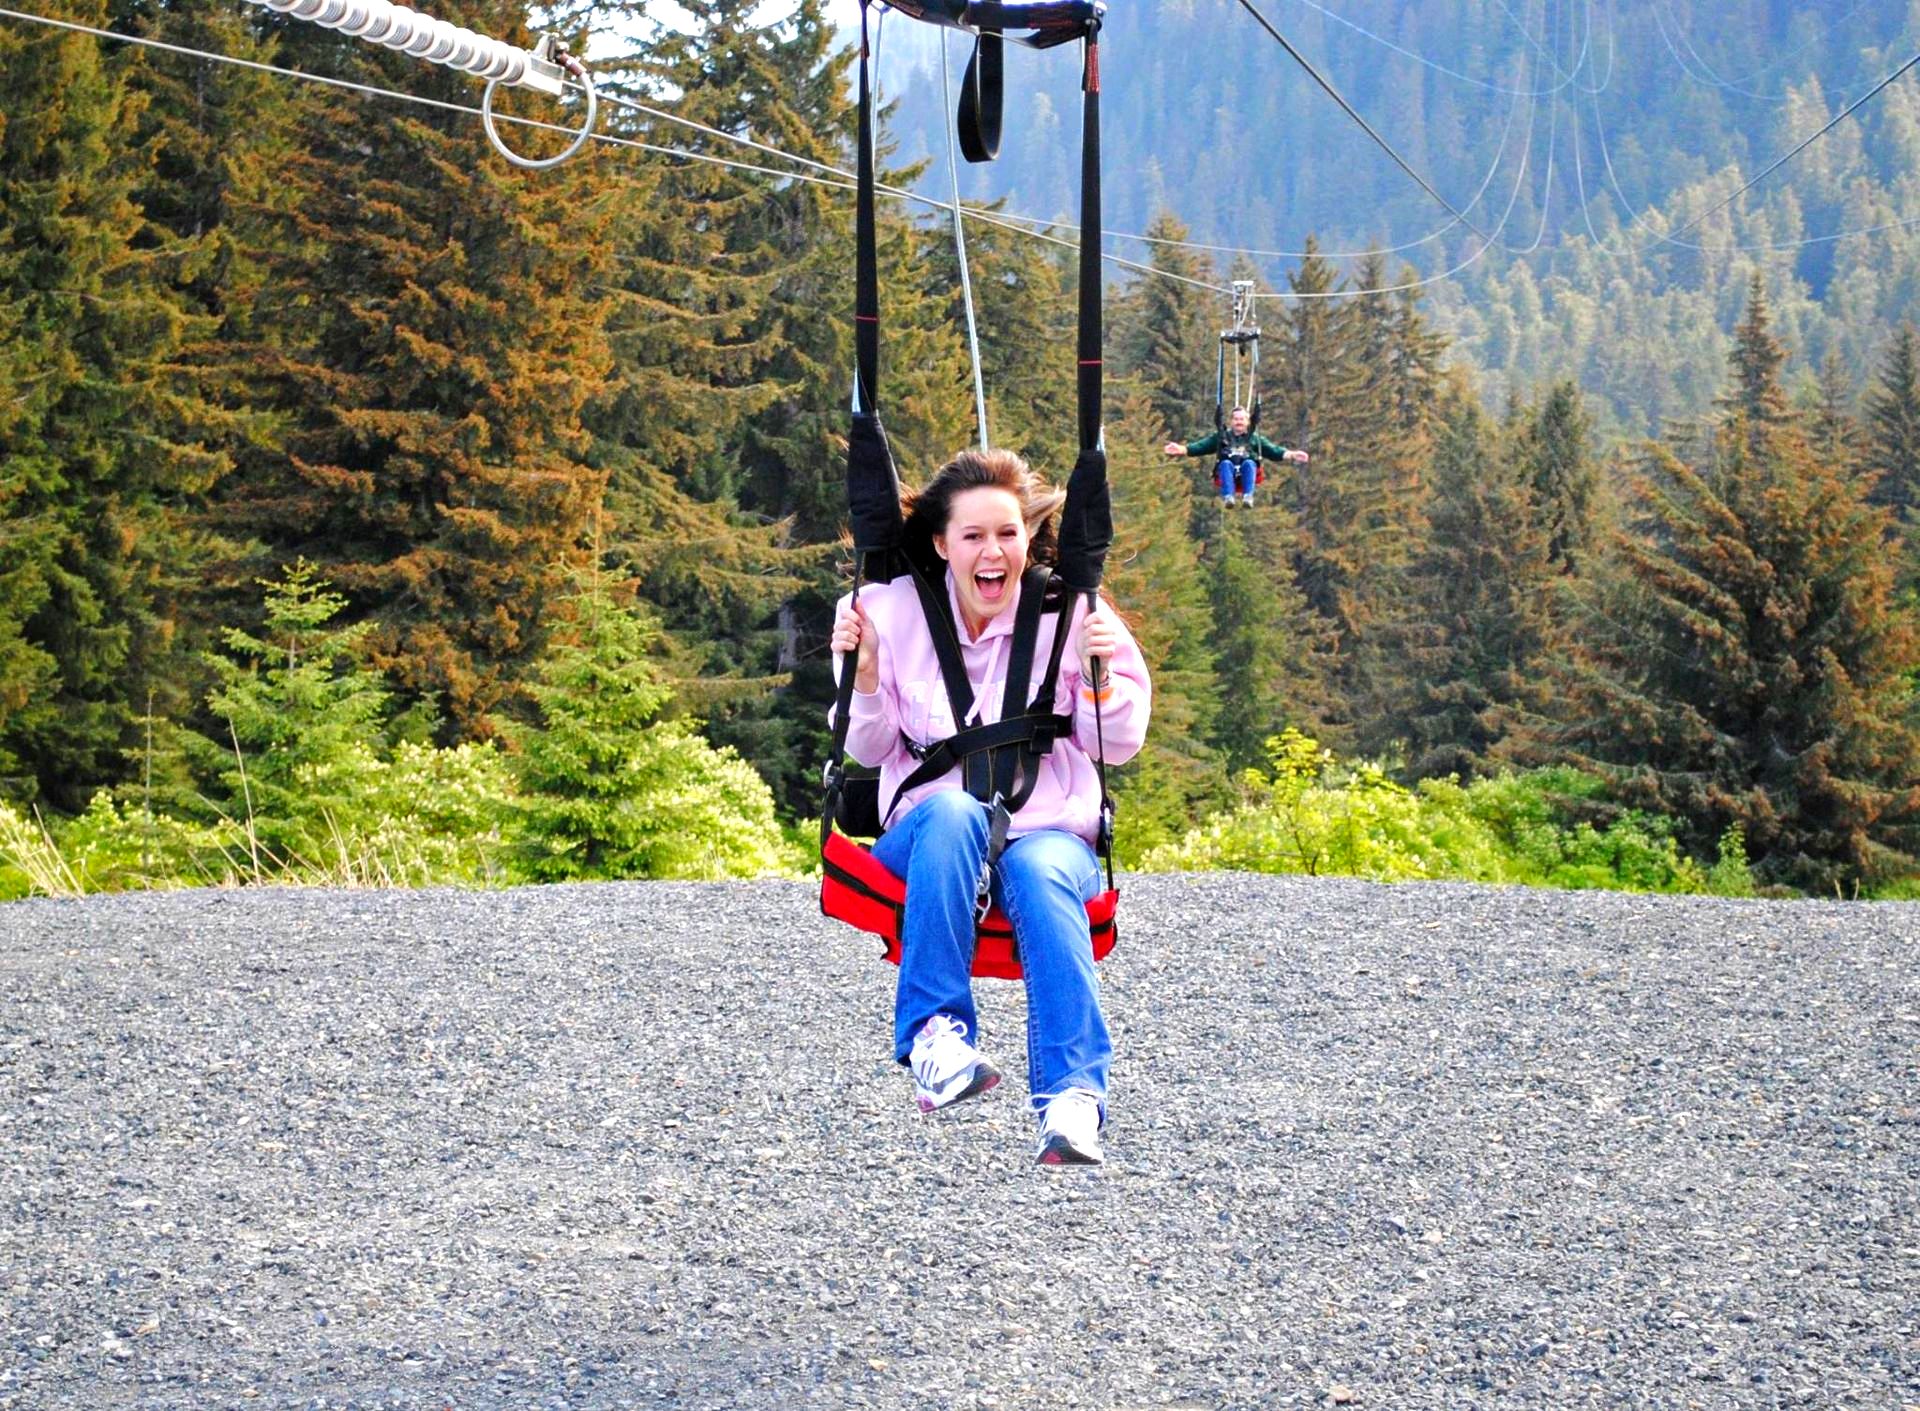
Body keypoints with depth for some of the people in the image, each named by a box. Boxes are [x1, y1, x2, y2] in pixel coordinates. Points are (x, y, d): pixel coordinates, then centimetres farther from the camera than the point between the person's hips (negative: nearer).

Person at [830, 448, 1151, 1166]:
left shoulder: (1070, 613, 2)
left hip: (1051, 831, 0)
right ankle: (935, 1033, -37)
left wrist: (1101, 675, -13)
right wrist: (865, 676, -11)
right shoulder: (893, 611, 3)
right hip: (932, 834, 1)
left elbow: (1119, 745, 5)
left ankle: (1071, 1093, -44)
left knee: (1040, 871, -37)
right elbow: (870, 751, 7)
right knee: (952, 810, -36)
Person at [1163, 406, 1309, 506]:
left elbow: (1274, 451, 15)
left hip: (1248, 471, 0)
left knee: (1249, 463, -32)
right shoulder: (1221, 437, 22)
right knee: (1226, 463, -33)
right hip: (1228, 472, 0)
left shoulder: (1255, 438, 23)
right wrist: (1182, 449, -4)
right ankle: (1227, 497, -52)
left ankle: (1248, 497, -50)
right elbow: (1200, 447, 12)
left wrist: (1291, 455, 0)